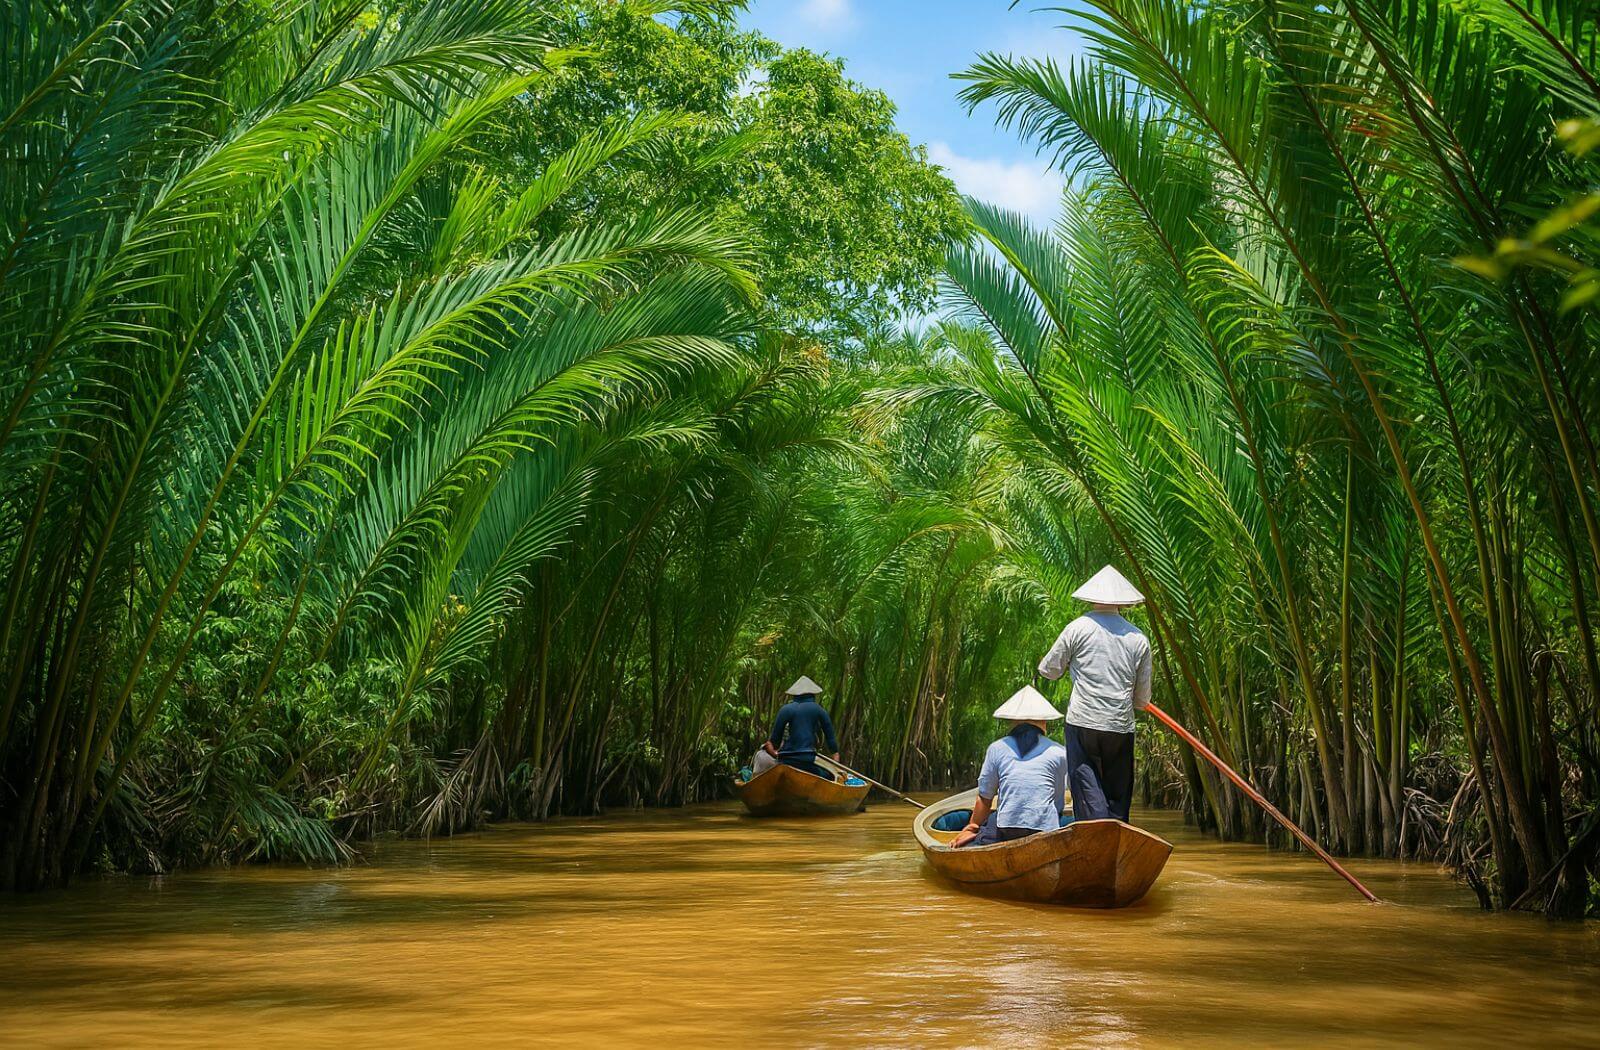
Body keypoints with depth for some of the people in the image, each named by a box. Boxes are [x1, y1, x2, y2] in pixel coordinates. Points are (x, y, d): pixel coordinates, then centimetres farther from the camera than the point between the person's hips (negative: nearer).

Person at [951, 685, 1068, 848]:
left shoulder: (996, 749, 10)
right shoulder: (1058, 752, 9)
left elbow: (984, 798, 13)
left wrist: (972, 828, 28)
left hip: (1006, 829, 2)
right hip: (1046, 829, -2)